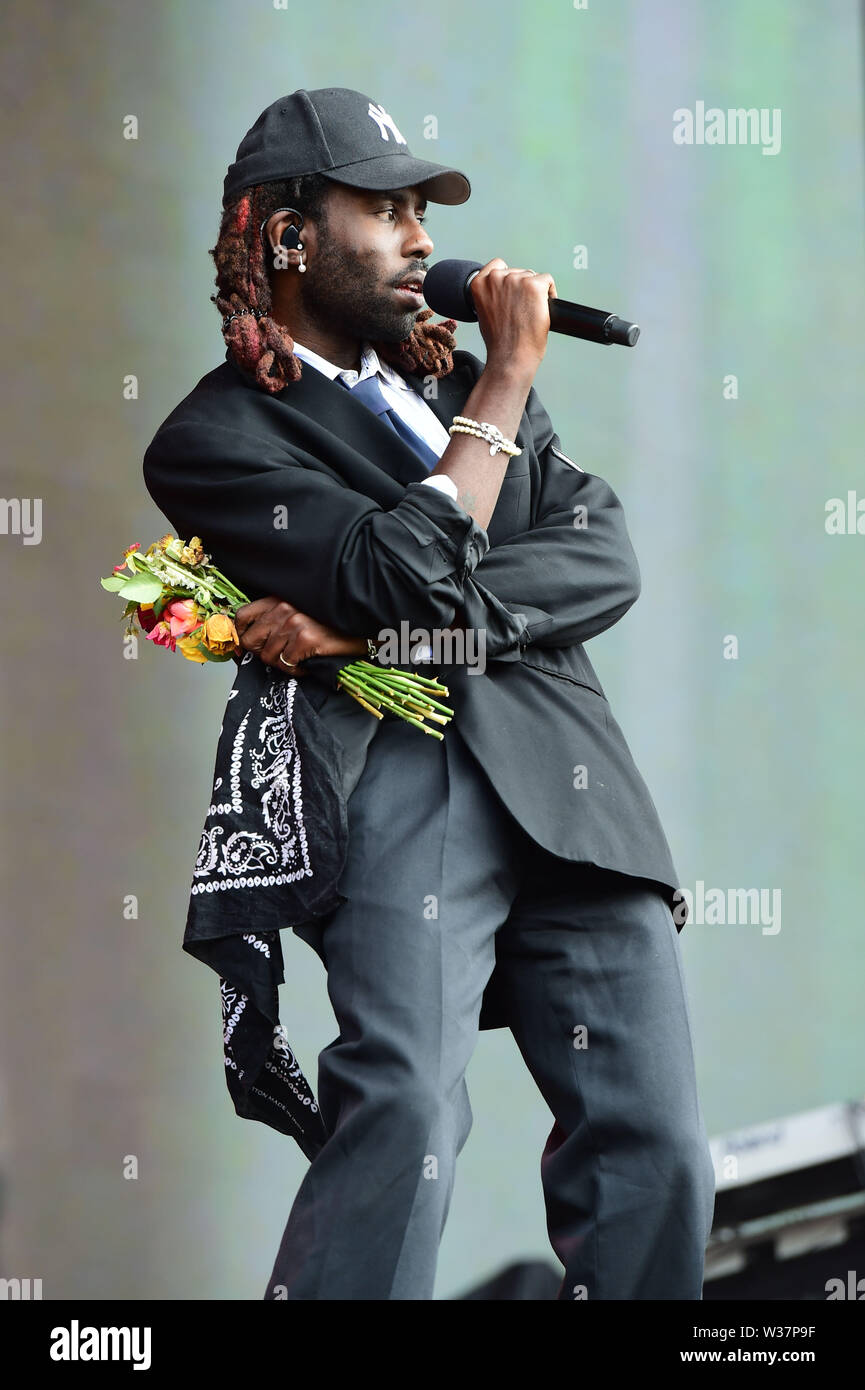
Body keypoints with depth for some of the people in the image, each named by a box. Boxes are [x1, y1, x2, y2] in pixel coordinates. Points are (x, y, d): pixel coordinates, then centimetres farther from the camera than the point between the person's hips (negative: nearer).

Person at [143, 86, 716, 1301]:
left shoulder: (448, 377, 24)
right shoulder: (216, 437, 6)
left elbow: (606, 561, 8)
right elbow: (413, 569, -11)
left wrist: (377, 624, -7)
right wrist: (510, 376, 1)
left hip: (568, 777, 6)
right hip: (398, 776, -5)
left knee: (653, 1149, -4)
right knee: (407, 1111, -25)